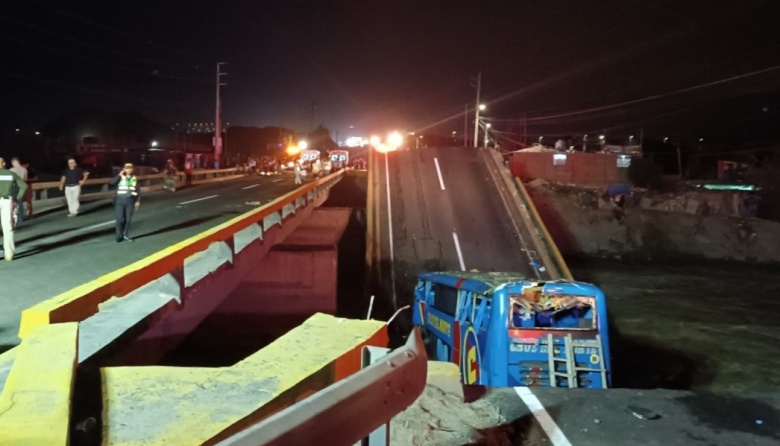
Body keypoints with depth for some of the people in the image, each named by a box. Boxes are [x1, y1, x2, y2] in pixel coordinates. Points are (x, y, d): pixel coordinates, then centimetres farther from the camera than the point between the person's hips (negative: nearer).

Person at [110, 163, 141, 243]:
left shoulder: (134, 179, 7)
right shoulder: (120, 177, 1)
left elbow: (138, 190, 10)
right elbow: (111, 182, -15)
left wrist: (138, 201, 4)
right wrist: (119, 175, -13)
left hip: (130, 201, 2)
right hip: (120, 200, -2)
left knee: (128, 219, 5)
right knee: (120, 219, -4)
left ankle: (126, 235, 17)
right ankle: (119, 236, 8)